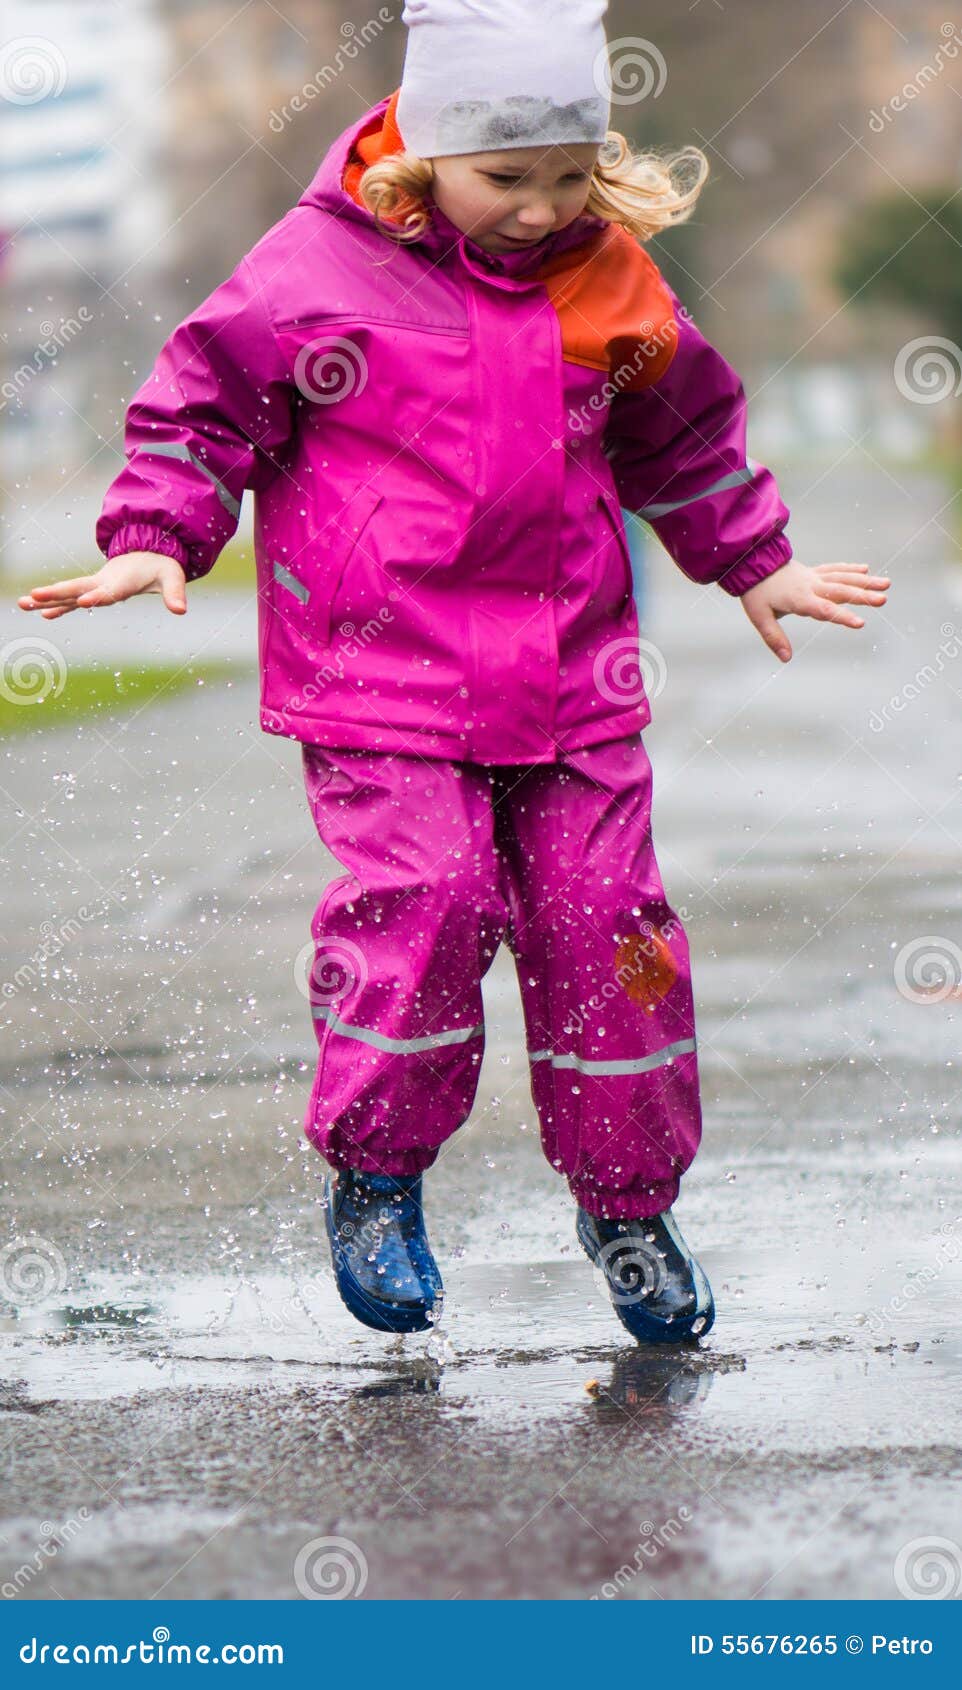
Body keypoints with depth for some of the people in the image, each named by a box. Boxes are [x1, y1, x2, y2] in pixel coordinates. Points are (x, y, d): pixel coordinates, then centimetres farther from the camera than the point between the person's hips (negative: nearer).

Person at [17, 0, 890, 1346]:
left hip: (568, 678, 4)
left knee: (603, 918, 2)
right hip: (381, 680, -4)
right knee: (422, 898, -17)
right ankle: (375, 1179, 4)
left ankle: (628, 1199, 20)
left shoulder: (610, 282, 5)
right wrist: (155, 540, -11)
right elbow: (204, 403, 1)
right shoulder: (320, 268, -7)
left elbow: (683, 434, 22)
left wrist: (753, 566, 27)